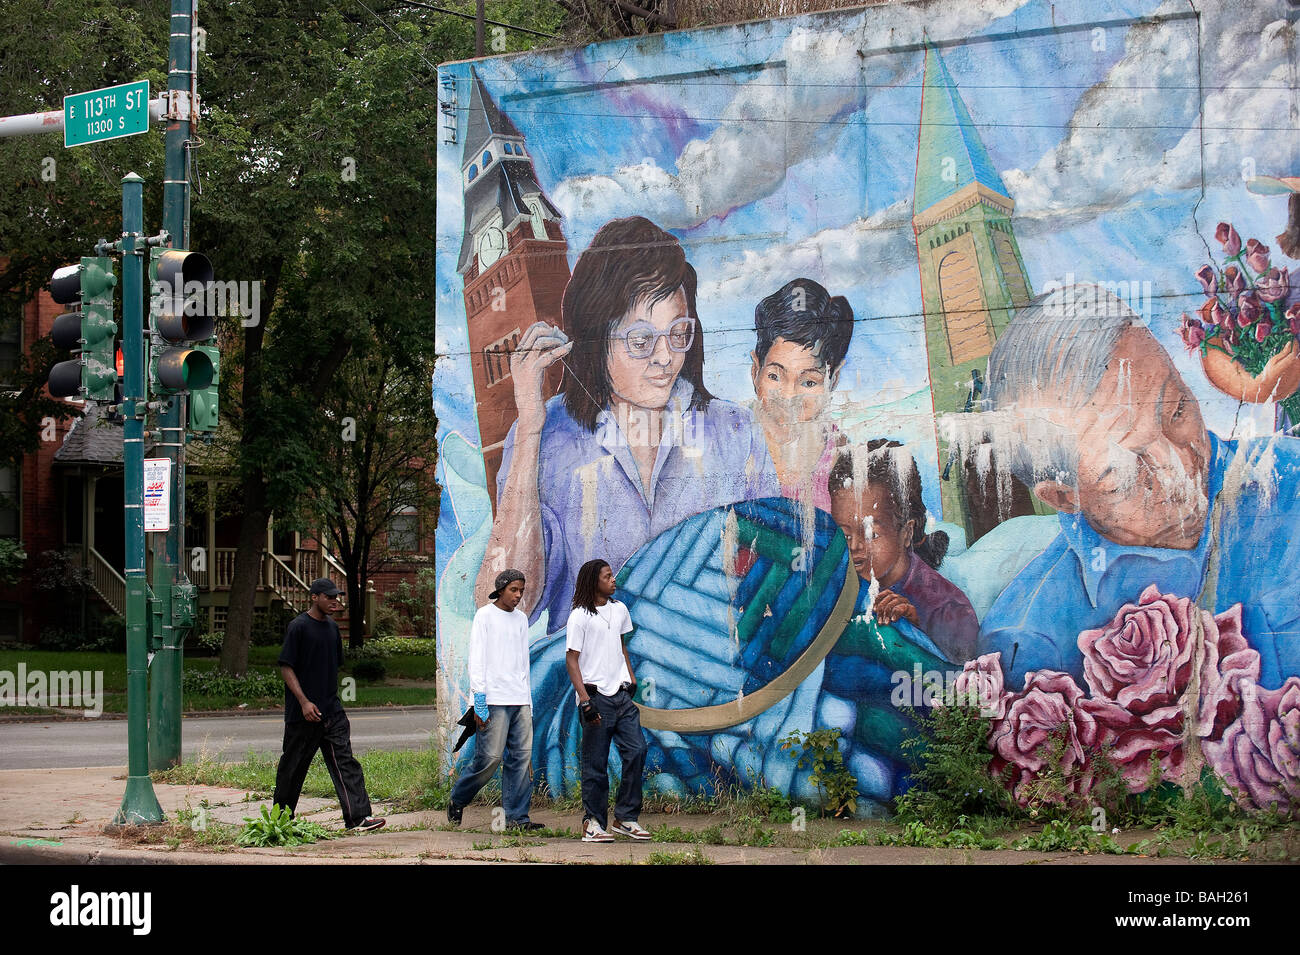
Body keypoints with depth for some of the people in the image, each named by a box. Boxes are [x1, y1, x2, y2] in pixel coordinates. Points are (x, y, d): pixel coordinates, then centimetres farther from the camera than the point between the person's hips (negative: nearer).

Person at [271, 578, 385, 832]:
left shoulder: (332, 628, 13)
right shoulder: (299, 627, -8)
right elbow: (286, 667, -11)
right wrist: (304, 702, -18)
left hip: (332, 710, 6)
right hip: (303, 714, -6)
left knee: (345, 762, -5)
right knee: (293, 765, 5)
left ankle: (358, 817, -13)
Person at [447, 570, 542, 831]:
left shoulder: (521, 619, 17)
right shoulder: (485, 616, -1)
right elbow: (477, 660, -5)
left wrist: (528, 701, 16)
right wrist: (479, 701, -12)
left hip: (520, 700, 6)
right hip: (495, 700, -6)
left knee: (521, 756, -1)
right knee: (490, 757, -9)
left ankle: (517, 817, 1)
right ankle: (457, 802, 11)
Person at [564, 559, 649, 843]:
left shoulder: (619, 610, 13)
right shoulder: (580, 616, -6)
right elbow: (572, 660, -8)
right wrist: (584, 699, -16)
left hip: (621, 694, 6)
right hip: (597, 696, -6)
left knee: (637, 750, -3)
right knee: (595, 763, -2)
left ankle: (626, 817, 6)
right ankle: (592, 823, 5)